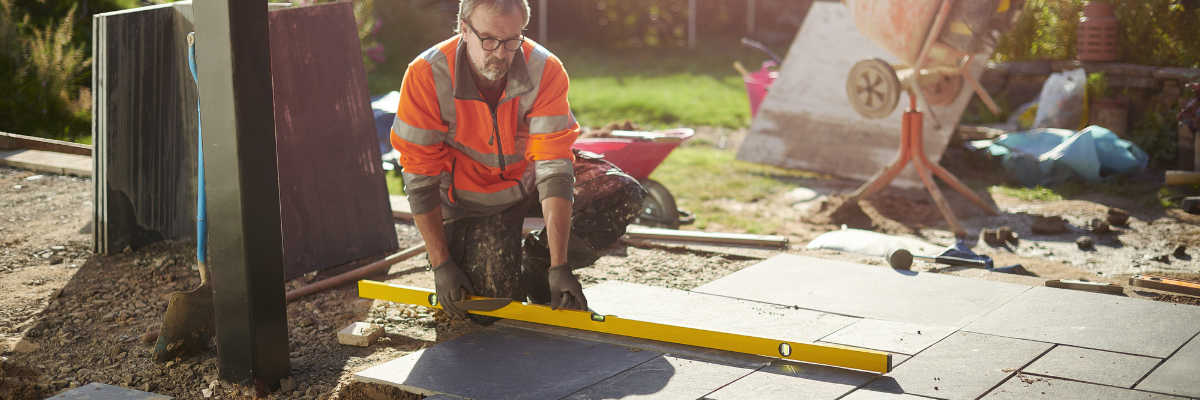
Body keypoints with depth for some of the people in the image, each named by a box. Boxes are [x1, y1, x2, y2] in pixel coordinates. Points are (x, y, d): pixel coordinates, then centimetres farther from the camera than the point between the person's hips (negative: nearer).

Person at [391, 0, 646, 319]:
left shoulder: (545, 71, -26)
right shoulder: (425, 77, -28)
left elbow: (554, 168, -30)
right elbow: (420, 179, -20)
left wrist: (559, 267, -36)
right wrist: (441, 265, -22)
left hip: (529, 177, 2)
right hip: (472, 195, -2)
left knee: (624, 196, -19)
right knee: (495, 300, -18)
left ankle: (538, 262, 3)